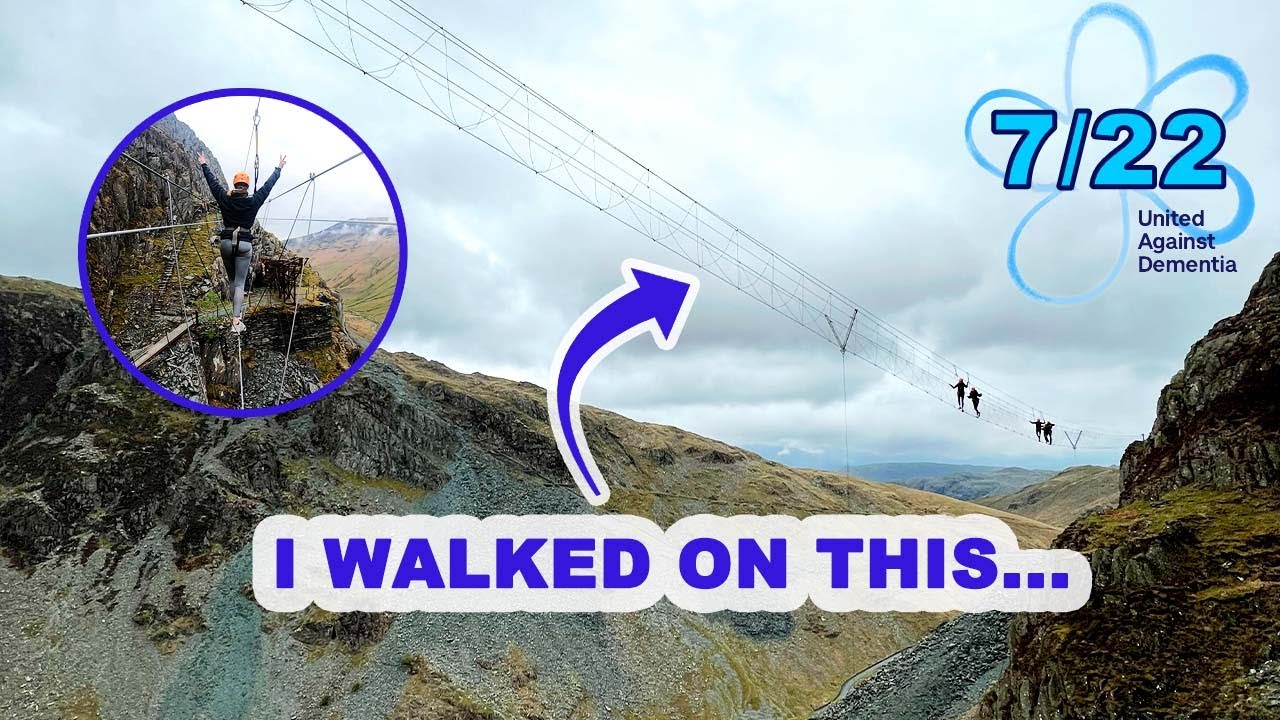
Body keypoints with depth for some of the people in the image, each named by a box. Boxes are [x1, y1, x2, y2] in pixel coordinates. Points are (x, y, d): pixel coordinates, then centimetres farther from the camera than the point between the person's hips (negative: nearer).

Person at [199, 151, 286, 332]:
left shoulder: (225, 199, 0)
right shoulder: (253, 201, -5)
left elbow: (213, 182, 14)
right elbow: (268, 185, 5)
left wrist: (204, 165, 30)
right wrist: (278, 169, 17)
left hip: (227, 243, 2)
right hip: (245, 244, -2)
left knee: (231, 279, 21)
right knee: (240, 283, -3)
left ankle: (237, 312, 33)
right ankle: (236, 321, -11)